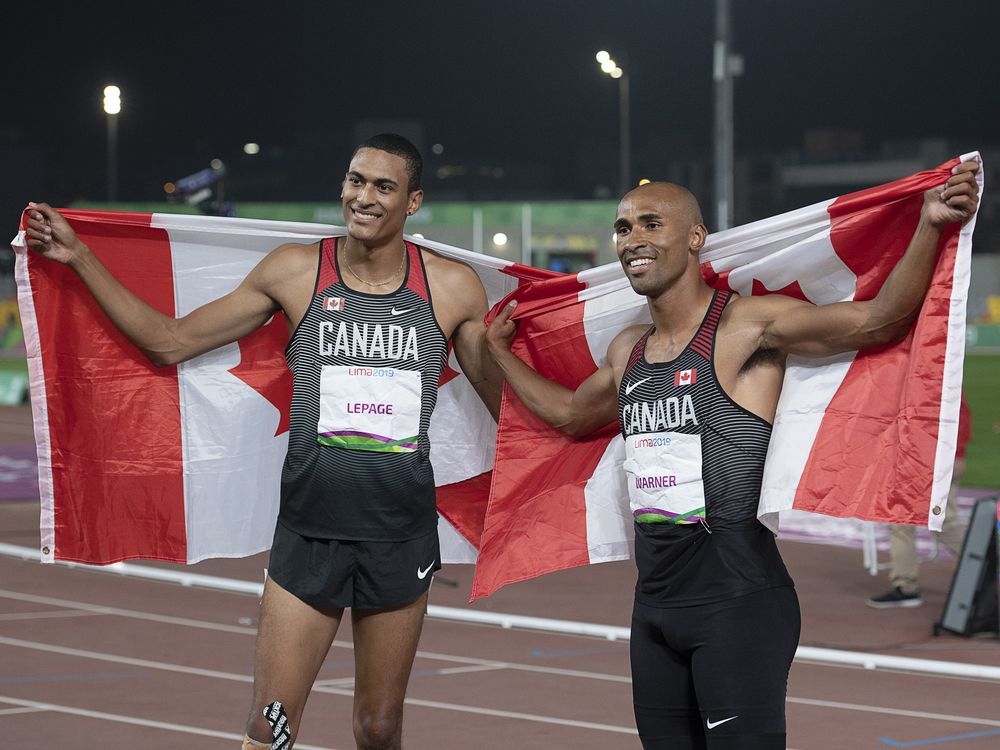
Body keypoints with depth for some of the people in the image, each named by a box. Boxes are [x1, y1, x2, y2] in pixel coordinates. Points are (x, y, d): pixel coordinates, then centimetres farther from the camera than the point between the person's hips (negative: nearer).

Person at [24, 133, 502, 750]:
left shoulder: (452, 288, 1)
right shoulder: (295, 272, 1)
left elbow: (507, 401, 13)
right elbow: (171, 341, 7)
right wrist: (81, 259, 4)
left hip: (401, 535, 0)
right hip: (309, 529, 0)